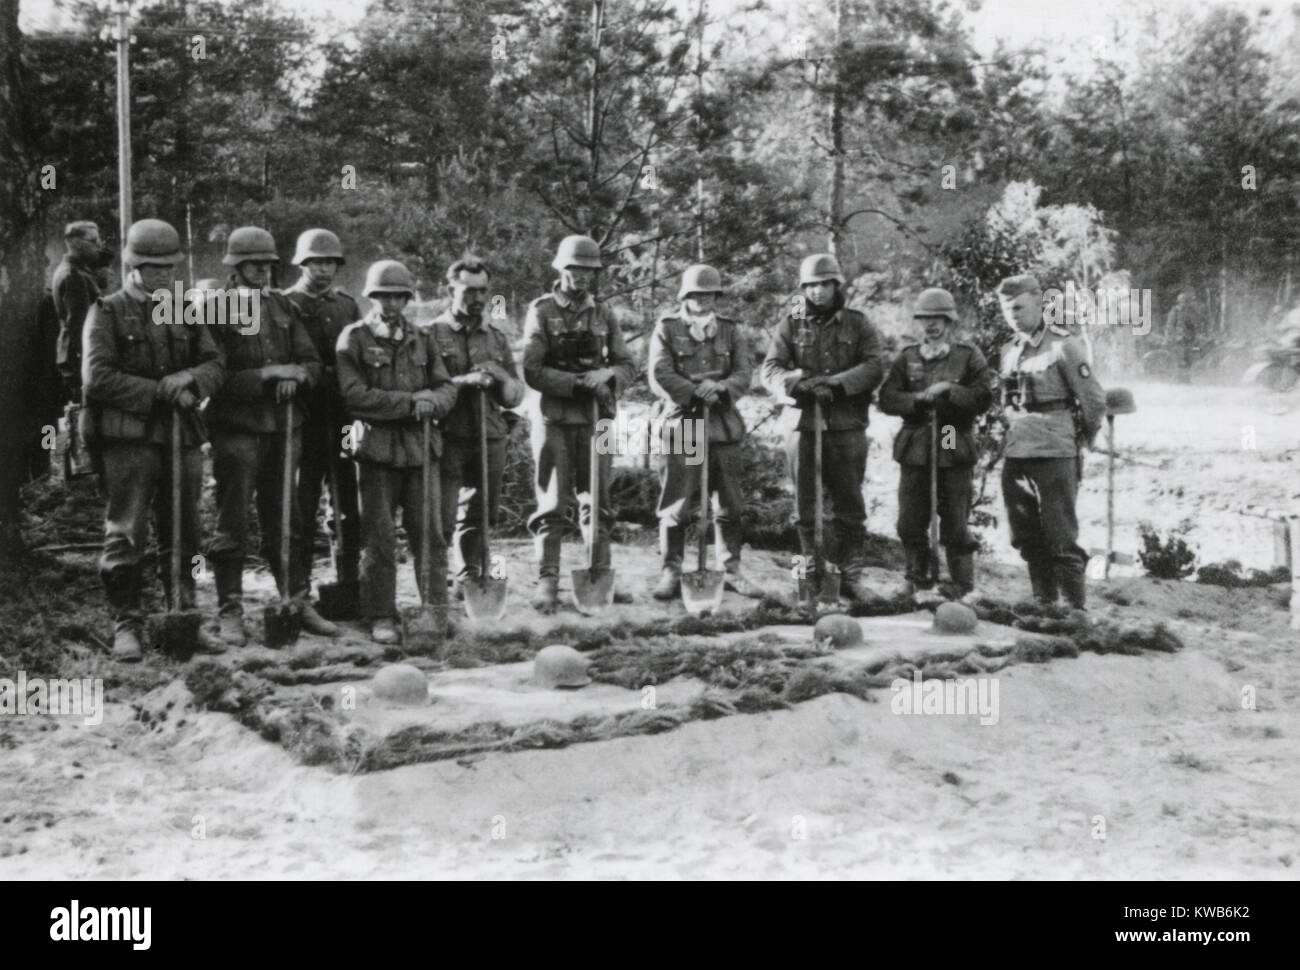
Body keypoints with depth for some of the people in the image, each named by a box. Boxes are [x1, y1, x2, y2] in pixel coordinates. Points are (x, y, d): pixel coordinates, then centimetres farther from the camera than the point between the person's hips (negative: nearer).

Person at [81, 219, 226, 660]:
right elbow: (96, 378, -9)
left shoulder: (186, 312, 15)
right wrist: (160, 392, -12)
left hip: (183, 437, 4)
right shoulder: (106, 313, 1)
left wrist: (189, 381, -13)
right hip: (128, 440, -4)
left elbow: (215, 364, 9)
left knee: (182, 537, 9)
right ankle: (126, 625, 4)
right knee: (126, 536, -3)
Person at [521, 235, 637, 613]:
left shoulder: (602, 314, 11)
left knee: (597, 501, 7)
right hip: (553, 418, -3)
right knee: (552, 506, -2)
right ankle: (547, 583, 2)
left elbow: (628, 365, 9)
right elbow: (532, 371, -10)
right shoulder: (541, 312, -1)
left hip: (596, 418, 4)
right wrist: (580, 383, -18)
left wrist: (609, 378, -14)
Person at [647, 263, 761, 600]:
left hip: (724, 425, 3)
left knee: (730, 504, 7)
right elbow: (659, 376, -9)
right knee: (676, 505, -2)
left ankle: (732, 570, 17)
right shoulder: (666, 329, 3)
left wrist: (721, 389, -19)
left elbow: (744, 374, 1)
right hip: (680, 423, -3)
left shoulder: (731, 330, 12)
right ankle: (671, 572, 7)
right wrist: (696, 392, -19)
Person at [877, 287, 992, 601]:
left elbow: (983, 398, -7)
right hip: (915, 449, 3)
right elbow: (887, 398, 0)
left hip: (955, 450, -3)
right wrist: (919, 399, -15)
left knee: (955, 525, 1)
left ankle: (964, 587, 12)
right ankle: (917, 583, 17)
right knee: (910, 524, 4)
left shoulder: (969, 357, 3)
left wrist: (950, 390, -18)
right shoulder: (906, 358, 9)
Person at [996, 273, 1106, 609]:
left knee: (1061, 540, -5)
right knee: (1028, 539, 12)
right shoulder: (1009, 352, 12)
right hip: (1016, 455, 7)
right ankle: (1044, 605, 23)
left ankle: (1078, 610, 2)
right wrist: (1015, 424, 15)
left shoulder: (1063, 345, -8)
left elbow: (1094, 401, -5)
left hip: (1054, 455, -7)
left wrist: (1080, 439, 6)